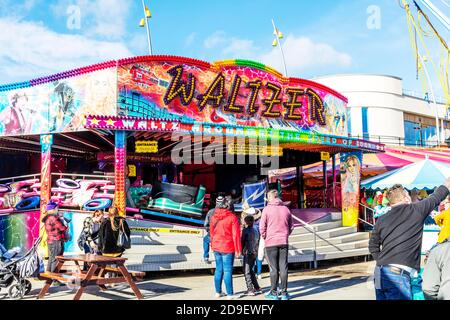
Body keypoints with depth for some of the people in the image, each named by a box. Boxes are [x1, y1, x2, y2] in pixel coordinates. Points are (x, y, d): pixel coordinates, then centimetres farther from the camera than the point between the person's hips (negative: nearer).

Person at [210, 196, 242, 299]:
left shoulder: (214, 217, 7)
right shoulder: (232, 217, -11)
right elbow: (236, 235, -11)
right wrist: (238, 249, -6)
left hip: (216, 247, 6)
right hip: (227, 248, -6)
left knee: (218, 269, 14)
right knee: (228, 271, -3)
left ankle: (218, 292, 21)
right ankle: (230, 294, 1)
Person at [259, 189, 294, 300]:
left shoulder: (267, 209, -7)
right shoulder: (286, 209, 6)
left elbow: (262, 227, -7)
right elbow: (291, 226, 11)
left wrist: (264, 237, 8)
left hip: (271, 242, -3)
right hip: (284, 242, 3)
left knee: (274, 268, 3)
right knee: (283, 268, 6)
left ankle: (274, 293, 7)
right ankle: (284, 292, 8)